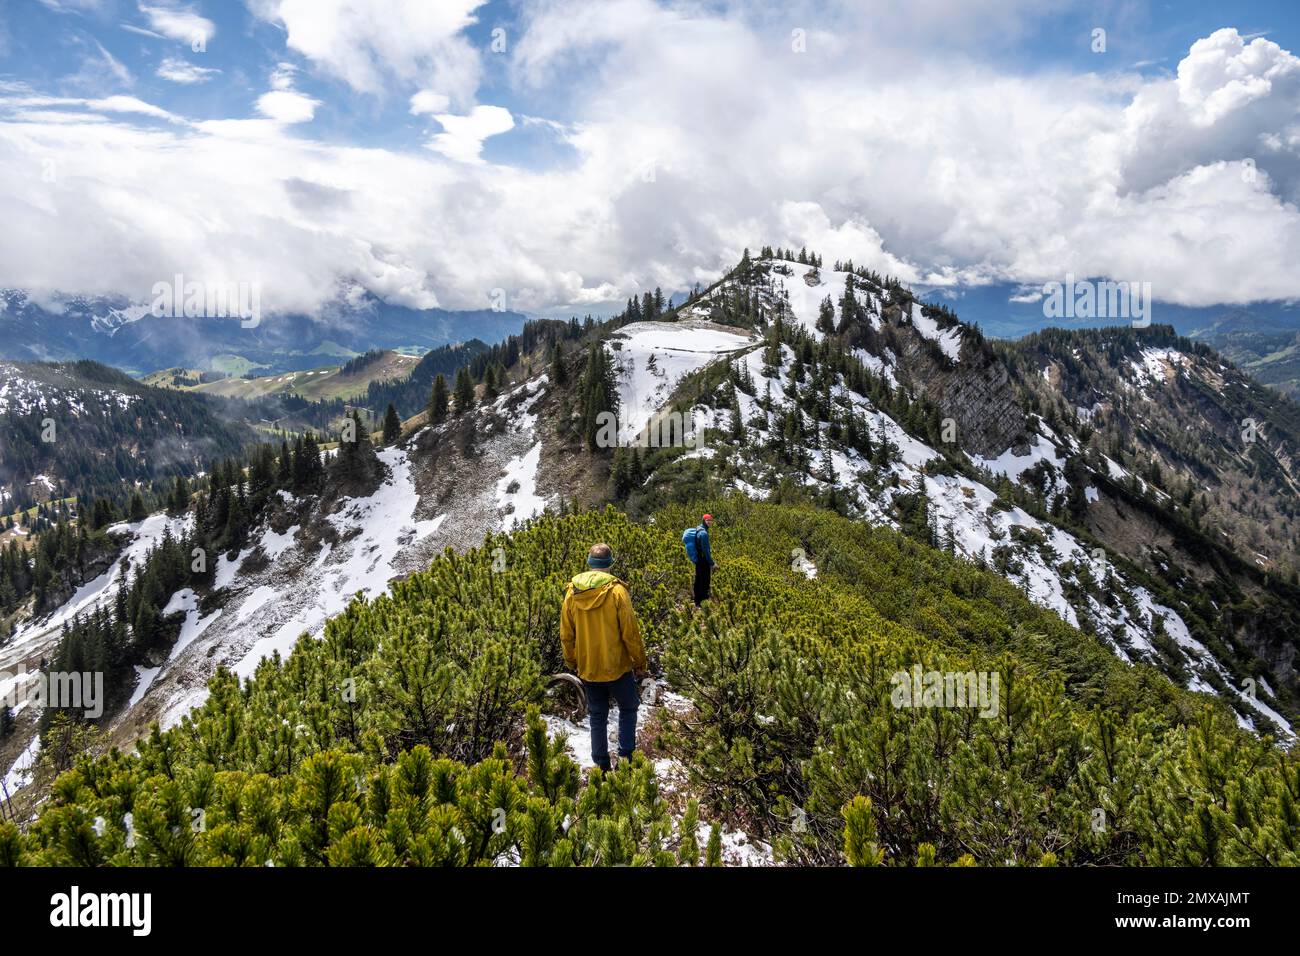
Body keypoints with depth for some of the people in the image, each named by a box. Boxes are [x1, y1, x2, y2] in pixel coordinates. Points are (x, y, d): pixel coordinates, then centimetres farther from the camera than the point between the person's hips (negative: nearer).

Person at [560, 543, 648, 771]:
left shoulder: (572, 592, -4)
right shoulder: (616, 590, -17)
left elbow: (566, 634, 4)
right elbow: (630, 632, -14)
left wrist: (572, 662, 18)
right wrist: (640, 661, 0)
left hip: (588, 668, 4)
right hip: (617, 667, -3)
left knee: (597, 716, 17)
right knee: (628, 708, 19)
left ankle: (601, 764, 22)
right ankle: (625, 755, 14)